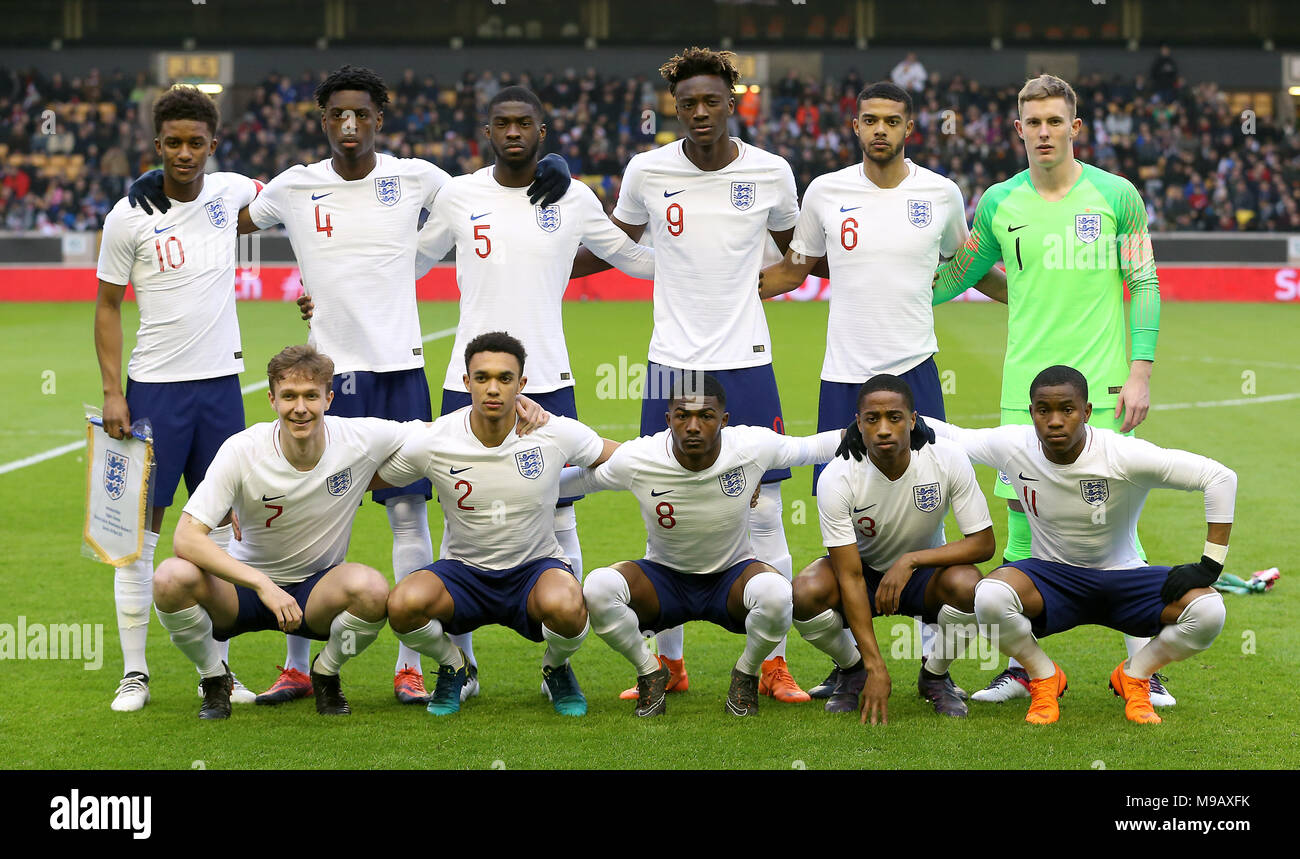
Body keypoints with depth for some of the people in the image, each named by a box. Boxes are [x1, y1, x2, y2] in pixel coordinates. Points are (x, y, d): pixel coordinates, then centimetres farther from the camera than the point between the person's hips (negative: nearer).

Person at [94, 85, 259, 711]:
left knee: (220, 525, 6)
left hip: (220, 383, 4)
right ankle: (134, 674, 5)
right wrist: (112, 390, -8)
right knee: (141, 527, -1)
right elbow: (107, 306, -2)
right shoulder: (129, 216, -7)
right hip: (155, 386, -4)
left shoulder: (228, 191, 3)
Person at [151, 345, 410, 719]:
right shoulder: (242, 450, -21)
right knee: (171, 579, -32)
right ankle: (215, 677, -1)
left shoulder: (360, 439, -15)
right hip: (245, 586, -1)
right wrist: (263, 585, -38)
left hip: (317, 589, 1)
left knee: (372, 589, -34)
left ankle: (325, 674, 0)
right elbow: (186, 537, -27)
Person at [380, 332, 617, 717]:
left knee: (565, 606, -37)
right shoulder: (432, 442, -13)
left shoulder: (556, 434, -12)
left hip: (536, 567, -1)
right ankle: (452, 667, 6)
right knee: (404, 604, -32)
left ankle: (557, 669, 3)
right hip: (463, 570, 1)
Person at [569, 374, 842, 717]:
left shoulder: (753, 447, -20)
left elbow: (813, 447, -2)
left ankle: (745, 675, -3)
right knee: (598, 587, -32)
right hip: (663, 577, 1)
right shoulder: (636, 459, -21)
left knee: (777, 594, -37)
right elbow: (584, 477, -1)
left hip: (733, 575, -1)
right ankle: (650, 672, -2)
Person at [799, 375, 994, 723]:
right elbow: (850, 578, -27)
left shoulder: (949, 460, -23)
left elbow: (983, 543, -18)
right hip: (864, 567, 0)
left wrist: (910, 560, -32)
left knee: (967, 586, -34)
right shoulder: (836, 478, -26)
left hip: (926, 568, 0)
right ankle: (853, 670, 2)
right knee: (806, 593, -32)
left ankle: (934, 675, -2)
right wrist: (876, 668, -33)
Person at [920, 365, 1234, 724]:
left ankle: (1133, 676, 4)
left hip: (1123, 577, -1)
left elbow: (1221, 477, -21)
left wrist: (1209, 566, -21)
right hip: (1051, 576, 1)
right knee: (990, 596, -34)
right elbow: (951, 436, 6)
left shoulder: (1125, 456, -23)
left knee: (1208, 610, -28)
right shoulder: (1012, 446, -13)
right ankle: (1044, 679, -2)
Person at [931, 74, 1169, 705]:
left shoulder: (1116, 196, 1)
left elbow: (1144, 286, 3)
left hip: (1101, 390, -2)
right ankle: (1021, 666, 13)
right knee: (1021, 522, 3)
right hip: (1025, 391, 2)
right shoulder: (999, 203, 7)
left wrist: (1140, 373, -4)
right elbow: (958, 275, 20)